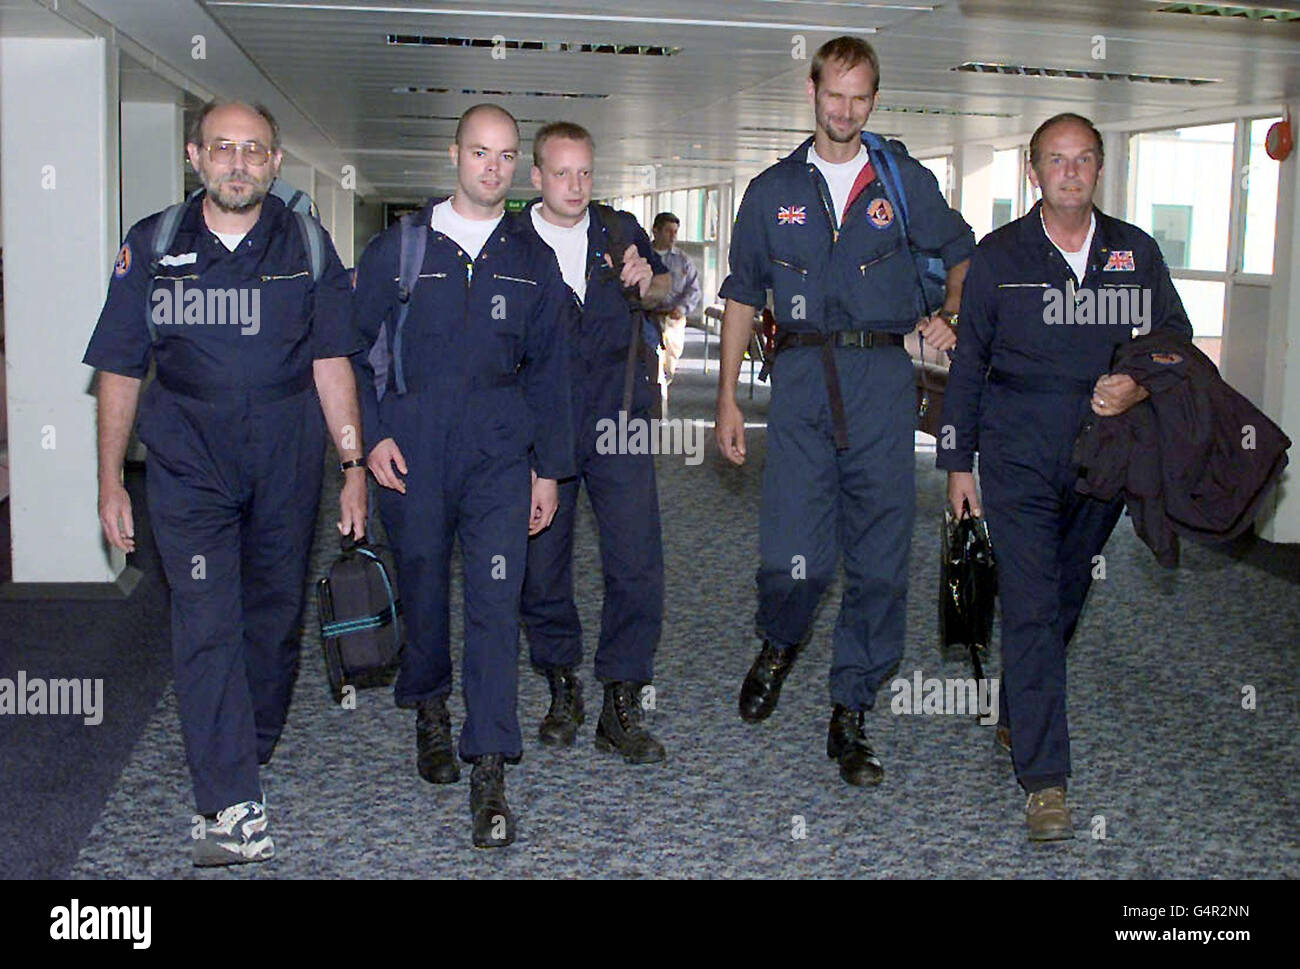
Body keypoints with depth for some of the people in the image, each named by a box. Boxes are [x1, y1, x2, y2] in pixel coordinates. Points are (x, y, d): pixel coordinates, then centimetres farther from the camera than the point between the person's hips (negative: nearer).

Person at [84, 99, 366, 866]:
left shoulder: (308, 248, 3)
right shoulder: (151, 248, 2)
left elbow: (331, 364, 1)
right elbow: (119, 371, 5)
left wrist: (354, 463, -5)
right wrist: (111, 482, 3)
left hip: (288, 459, 1)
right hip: (188, 461, -1)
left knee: (275, 610, 10)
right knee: (206, 621, -10)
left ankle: (253, 750, 33)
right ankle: (234, 808, -10)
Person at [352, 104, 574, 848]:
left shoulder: (532, 259, 9)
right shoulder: (401, 246, 4)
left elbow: (550, 369, 12)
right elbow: (355, 346, 6)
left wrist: (549, 468, 8)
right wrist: (372, 435, -4)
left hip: (499, 451, 0)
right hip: (412, 448, 0)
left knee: (496, 599, -9)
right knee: (422, 585, 10)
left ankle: (490, 772, -6)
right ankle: (431, 710, 36)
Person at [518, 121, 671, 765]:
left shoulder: (620, 231, 9)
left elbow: (663, 291, 23)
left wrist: (647, 282, 0)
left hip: (618, 422, 1)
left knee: (637, 564, -5)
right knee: (541, 564, 5)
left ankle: (622, 706, 6)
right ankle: (562, 687, 25)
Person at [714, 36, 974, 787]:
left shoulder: (906, 181, 10)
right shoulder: (773, 190, 12)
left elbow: (963, 253, 25)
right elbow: (743, 296, 14)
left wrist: (951, 319, 9)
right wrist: (728, 397, 9)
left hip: (882, 376, 0)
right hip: (803, 378, 0)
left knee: (880, 562, 1)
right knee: (791, 558, -8)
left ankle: (850, 717, 15)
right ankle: (780, 645, 27)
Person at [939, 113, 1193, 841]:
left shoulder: (1137, 253, 6)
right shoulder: (999, 255, 1)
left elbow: (1178, 341, 13)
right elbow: (968, 363, 5)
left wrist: (1139, 388, -9)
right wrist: (958, 461, 3)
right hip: (1019, 460, -3)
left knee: (1067, 600, 14)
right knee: (1032, 609, -8)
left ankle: (1016, 719, 37)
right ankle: (1044, 779, -6)